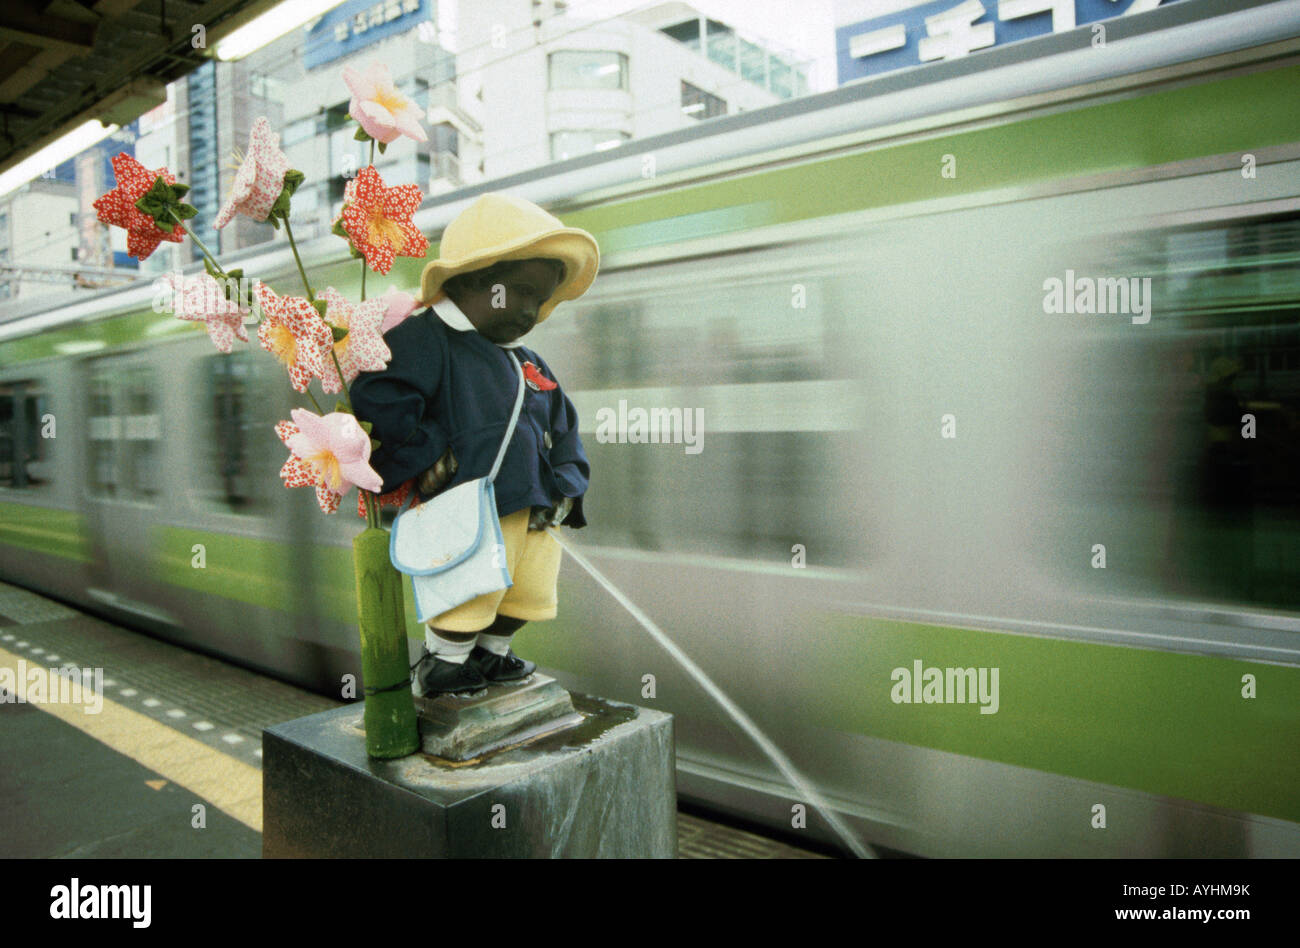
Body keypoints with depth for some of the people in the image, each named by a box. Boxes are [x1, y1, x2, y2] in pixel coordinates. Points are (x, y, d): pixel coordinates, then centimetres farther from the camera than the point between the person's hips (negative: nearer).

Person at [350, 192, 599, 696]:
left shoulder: (529, 365, 16)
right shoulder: (425, 339, -9)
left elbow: (562, 428, 20)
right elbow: (377, 401, -21)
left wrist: (564, 488, 8)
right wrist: (427, 455, -19)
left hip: (531, 513, 9)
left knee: (527, 594, 18)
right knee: (470, 597, -4)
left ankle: (491, 655, 40)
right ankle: (440, 665, 21)